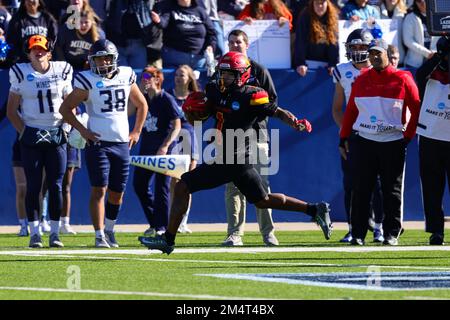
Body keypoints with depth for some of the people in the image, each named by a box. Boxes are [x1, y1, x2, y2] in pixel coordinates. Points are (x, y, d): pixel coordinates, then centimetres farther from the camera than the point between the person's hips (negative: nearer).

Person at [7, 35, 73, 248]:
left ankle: (55, 232, 6)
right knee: (33, 186, -2)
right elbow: (11, 110, 4)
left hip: (57, 135, 1)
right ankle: (34, 233, 3)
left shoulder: (61, 72, 5)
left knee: (56, 185, 0)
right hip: (31, 135, -1)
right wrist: (23, 132, -4)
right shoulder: (21, 74, 0)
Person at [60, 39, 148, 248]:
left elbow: (142, 105, 22)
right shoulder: (88, 81, -5)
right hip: (98, 143, -4)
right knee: (99, 190, -10)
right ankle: (100, 236, -10)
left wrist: (136, 132, 14)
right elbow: (65, 108, -2)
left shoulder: (126, 77, 8)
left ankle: (109, 230, 28)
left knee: (117, 192, 10)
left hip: (122, 144, 4)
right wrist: (82, 130, -10)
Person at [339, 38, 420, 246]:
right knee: (360, 190, 0)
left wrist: (408, 136, -1)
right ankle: (358, 234, 4)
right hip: (363, 142, 2)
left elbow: (416, 109, 3)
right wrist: (343, 139, 9)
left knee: (392, 191, 2)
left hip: (393, 143, -2)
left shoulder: (402, 79, 0)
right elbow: (351, 110, 13)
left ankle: (391, 234, 8)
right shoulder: (361, 81, 9)